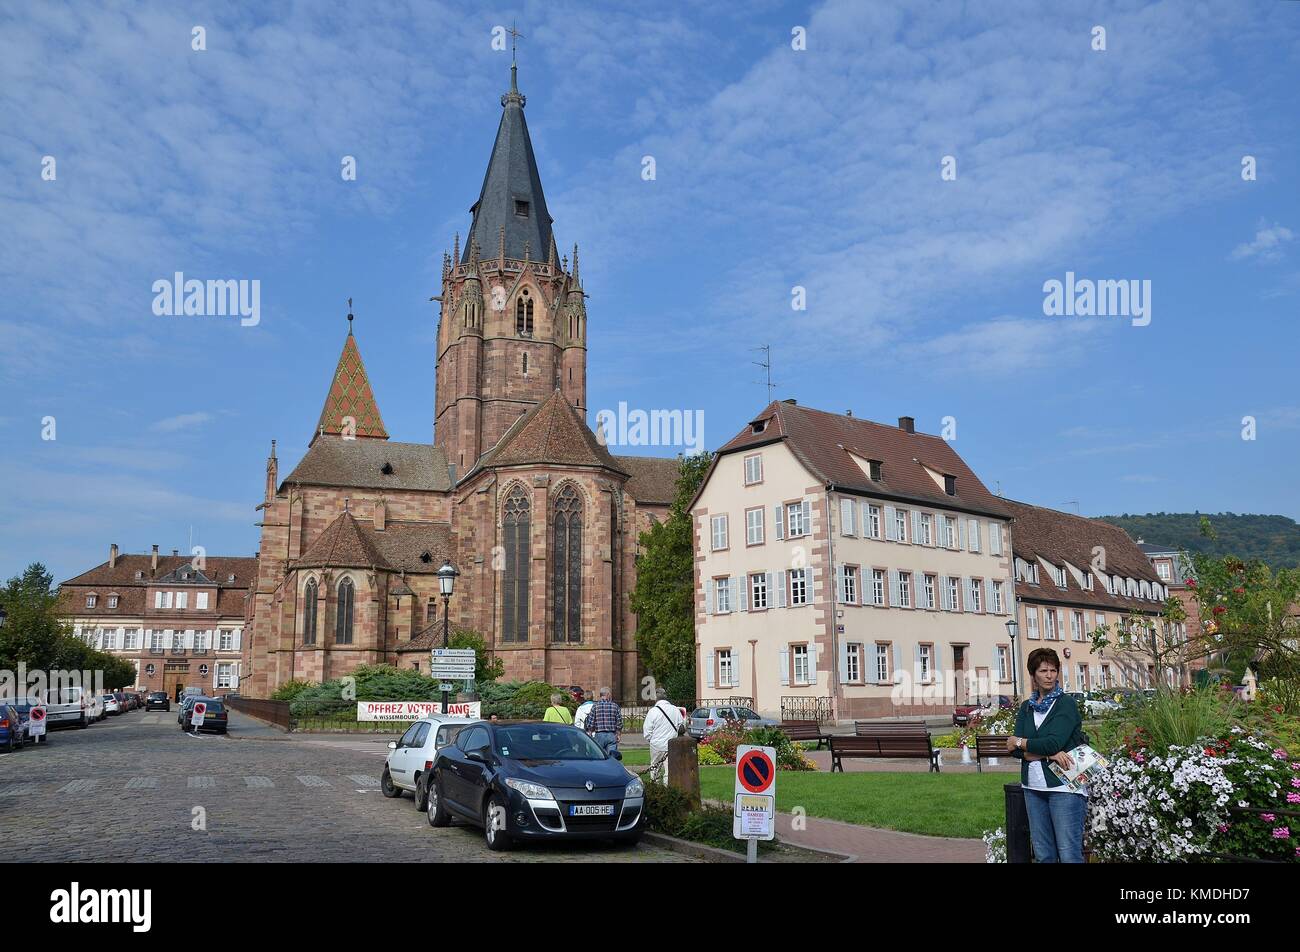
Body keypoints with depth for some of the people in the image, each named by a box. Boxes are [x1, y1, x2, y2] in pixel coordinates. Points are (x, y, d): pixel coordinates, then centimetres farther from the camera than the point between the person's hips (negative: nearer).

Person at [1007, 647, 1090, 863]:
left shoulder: (1066, 705, -3)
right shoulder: (1026, 708, 13)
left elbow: (1053, 743, -16)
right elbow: (1016, 751, 1)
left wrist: (1019, 742, -2)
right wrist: (1050, 754, -14)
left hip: (1063, 786, -5)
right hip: (1034, 786, 5)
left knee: (1069, 855, -7)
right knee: (1043, 855, 8)